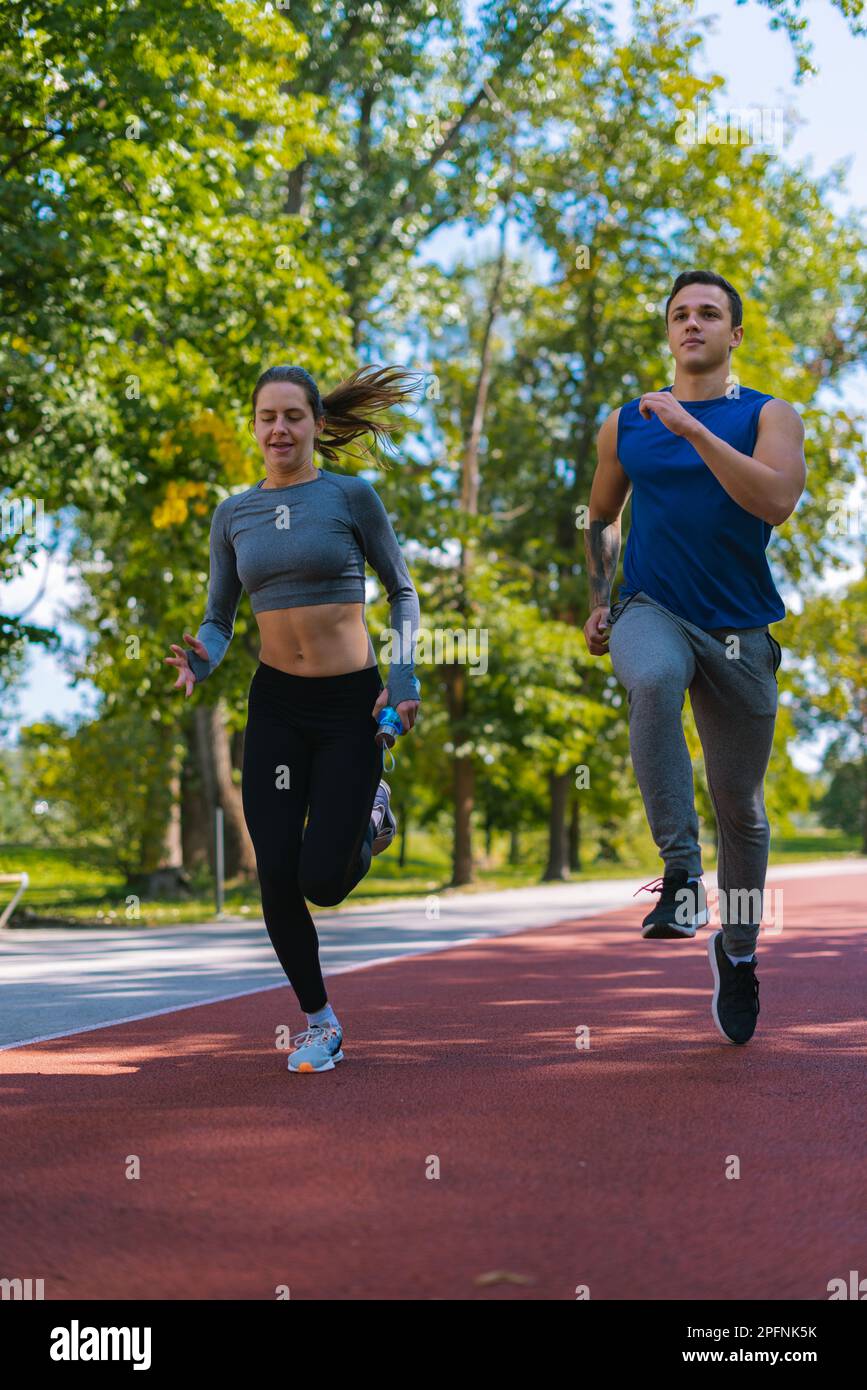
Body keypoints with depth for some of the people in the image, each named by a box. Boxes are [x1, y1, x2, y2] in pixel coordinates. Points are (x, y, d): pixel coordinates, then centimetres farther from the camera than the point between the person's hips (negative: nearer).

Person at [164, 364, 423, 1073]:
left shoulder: (352, 496, -4)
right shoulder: (234, 514, 7)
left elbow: (403, 594, 3)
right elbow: (218, 620, 11)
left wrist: (405, 673, -11)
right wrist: (200, 662, -12)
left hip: (351, 702, -3)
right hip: (276, 703, 3)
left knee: (322, 881, -8)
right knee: (277, 877, -3)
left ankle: (370, 812, 29)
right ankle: (320, 1022, 19)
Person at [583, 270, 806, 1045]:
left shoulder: (769, 416, 1)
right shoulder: (627, 423, 10)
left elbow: (777, 501, -18)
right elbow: (602, 516, 24)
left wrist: (692, 429, -22)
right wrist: (599, 600, 12)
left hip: (739, 627, 0)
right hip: (650, 610, 0)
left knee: (741, 803, 7)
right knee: (653, 681, -37)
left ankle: (737, 950, 28)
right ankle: (681, 872, -34)